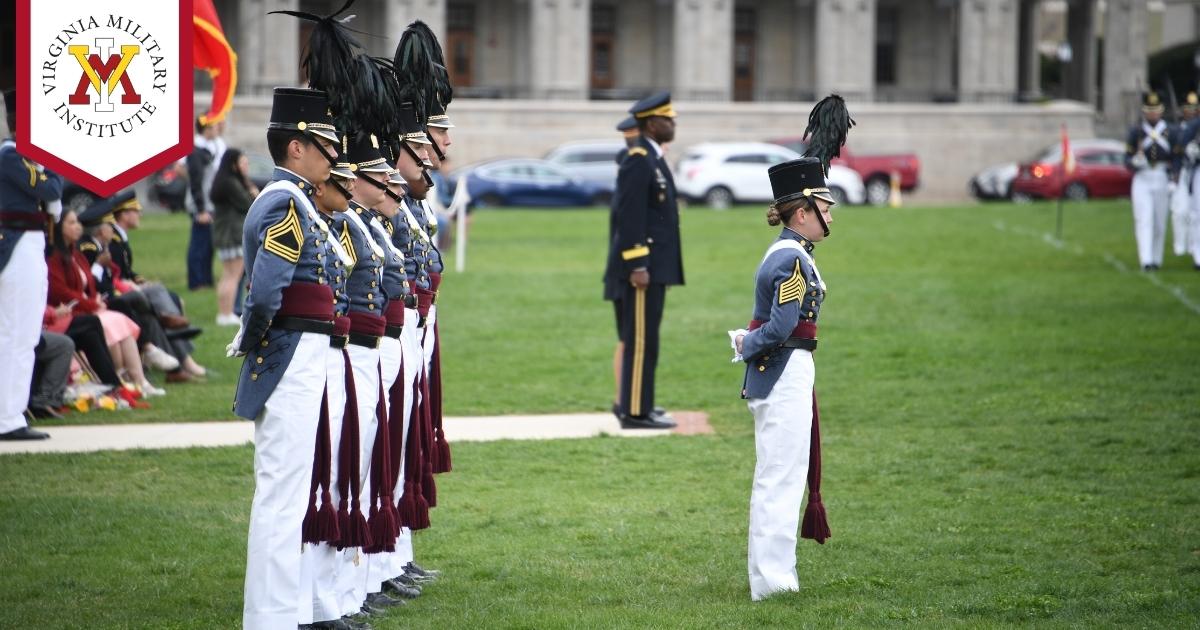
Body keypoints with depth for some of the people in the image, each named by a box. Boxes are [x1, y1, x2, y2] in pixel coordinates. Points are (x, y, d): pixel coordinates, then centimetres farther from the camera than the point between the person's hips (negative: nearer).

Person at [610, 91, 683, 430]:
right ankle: (635, 411, -6)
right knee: (641, 339, -8)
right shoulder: (638, 161, -16)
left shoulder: (651, 158, 16)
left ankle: (636, 405, 20)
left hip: (654, 263, 10)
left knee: (643, 338, 14)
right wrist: (637, 266, -23)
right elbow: (629, 217, -21)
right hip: (644, 263, -10)